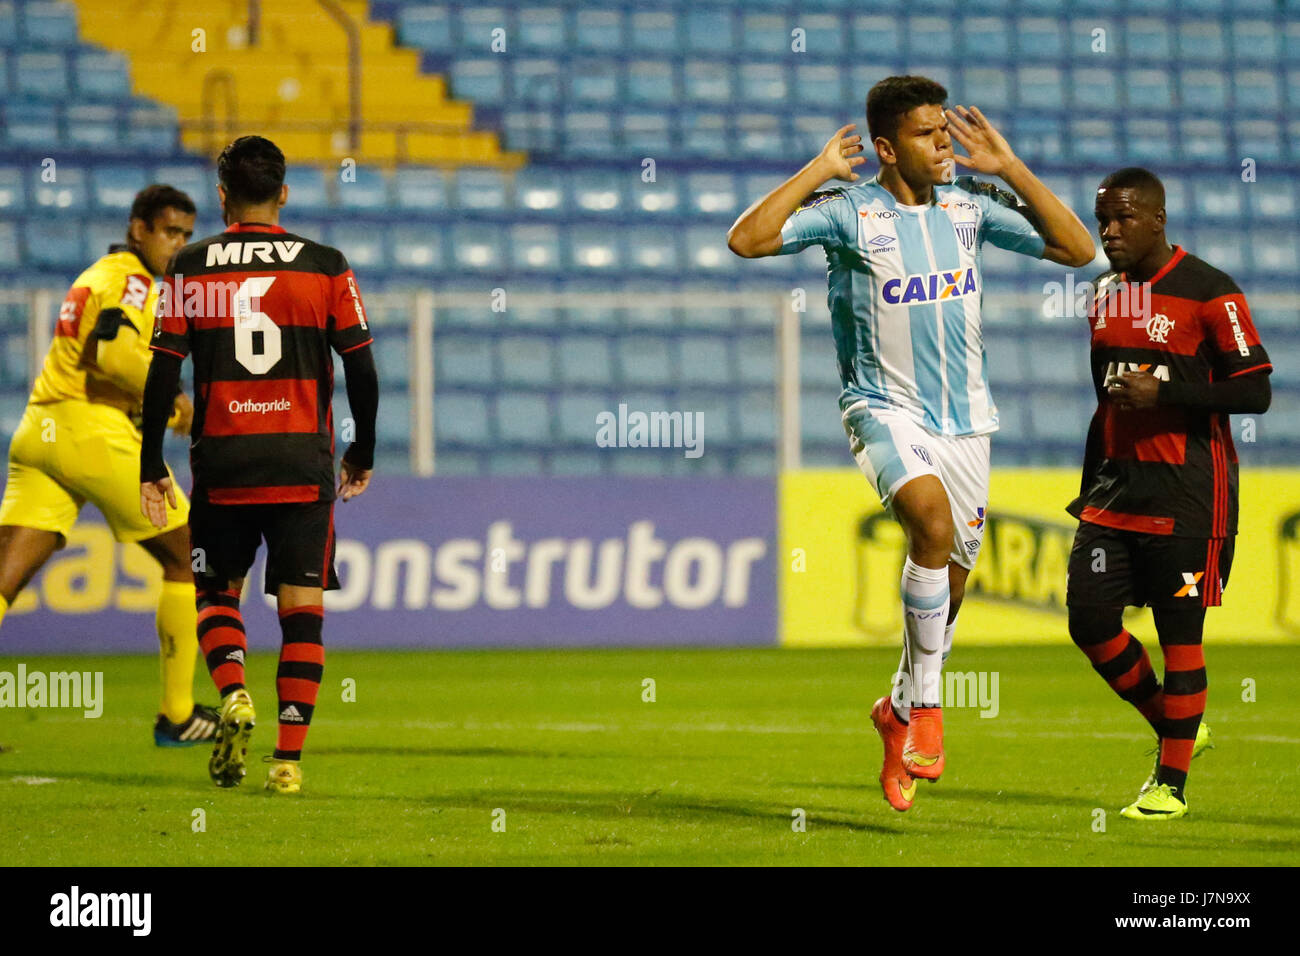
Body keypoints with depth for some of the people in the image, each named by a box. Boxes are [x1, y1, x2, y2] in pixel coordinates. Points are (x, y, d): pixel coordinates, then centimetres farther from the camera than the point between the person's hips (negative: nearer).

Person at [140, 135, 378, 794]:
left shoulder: (189, 269, 1)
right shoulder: (325, 267, 1)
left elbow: (162, 373, -1)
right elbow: (361, 369, 1)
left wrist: (151, 467, 6)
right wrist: (361, 456, 14)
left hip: (221, 464, 0)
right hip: (303, 464, 0)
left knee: (216, 593, 17)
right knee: (301, 607, 3)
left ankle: (233, 695, -10)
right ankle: (289, 758, -4)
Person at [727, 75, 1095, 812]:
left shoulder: (968, 205, 2)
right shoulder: (851, 212, -10)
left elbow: (1079, 249, 2)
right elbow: (747, 239, -21)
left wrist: (1009, 168, -3)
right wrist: (818, 172, -18)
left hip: (965, 417, 5)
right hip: (886, 409, -5)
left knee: (951, 578, 9)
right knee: (931, 514, -32)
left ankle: (902, 712, 34)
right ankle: (926, 701, -19)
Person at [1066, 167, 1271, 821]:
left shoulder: (1208, 292, -9)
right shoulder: (1106, 294, 13)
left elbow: (1255, 392, -12)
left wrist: (1164, 392, -21)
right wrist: (1090, 487, 21)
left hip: (1186, 494, -7)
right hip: (1117, 483, 7)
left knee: (1179, 631, -2)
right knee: (1089, 619, -1)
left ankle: (1172, 784, 6)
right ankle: (1174, 727, 21)